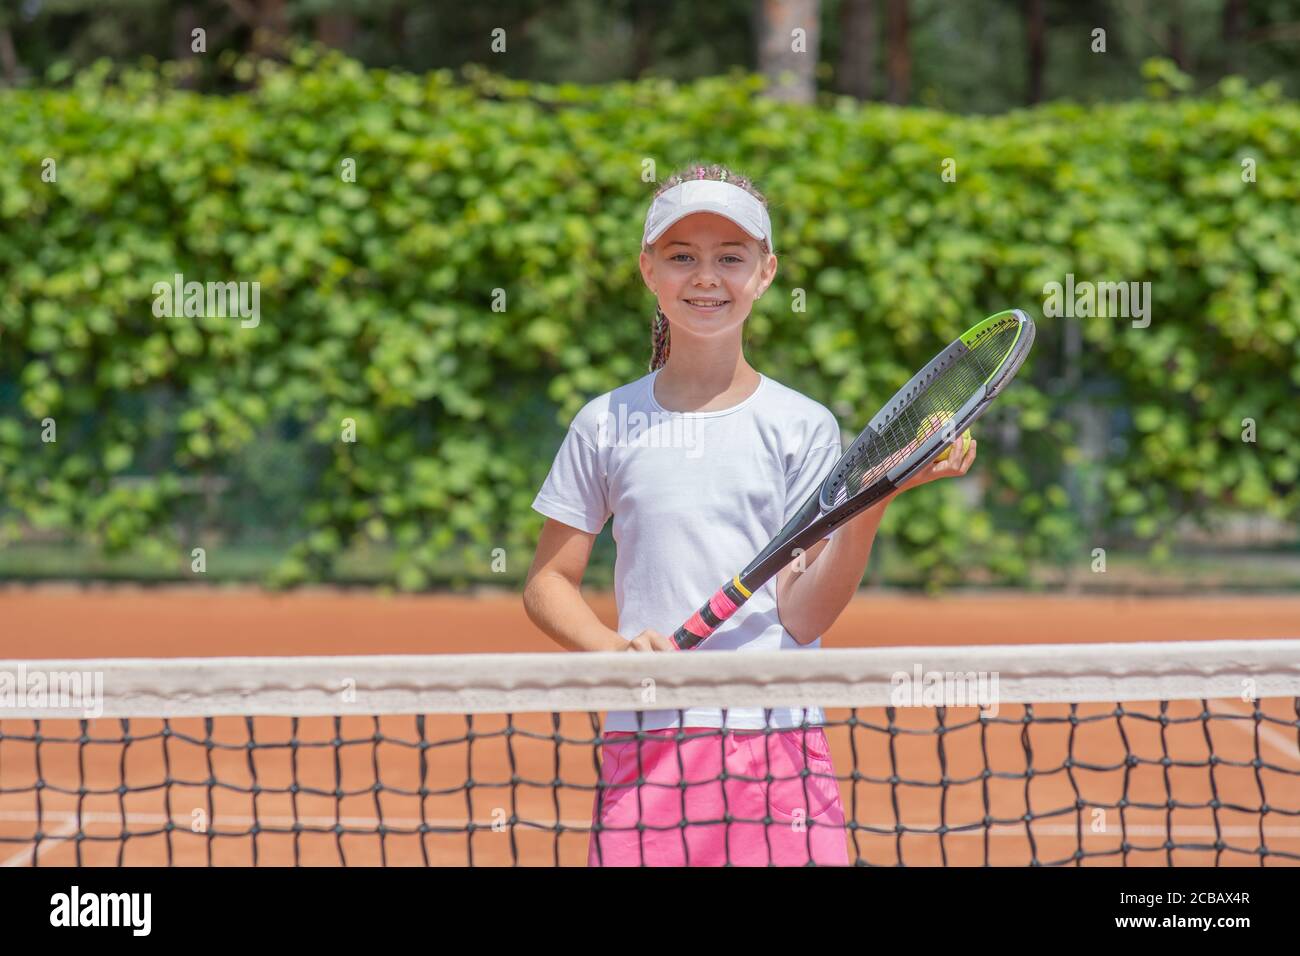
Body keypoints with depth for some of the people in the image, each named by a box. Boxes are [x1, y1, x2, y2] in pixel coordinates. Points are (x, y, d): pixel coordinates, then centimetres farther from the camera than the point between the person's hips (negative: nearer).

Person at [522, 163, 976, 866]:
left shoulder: (802, 426, 4)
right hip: (643, 747, 1)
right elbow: (548, 584, 10)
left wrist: (871, 505, -18)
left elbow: (801, 613, -4)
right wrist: (614, 649, -9)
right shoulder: (607, 425, 7)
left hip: (777, 740, -1)